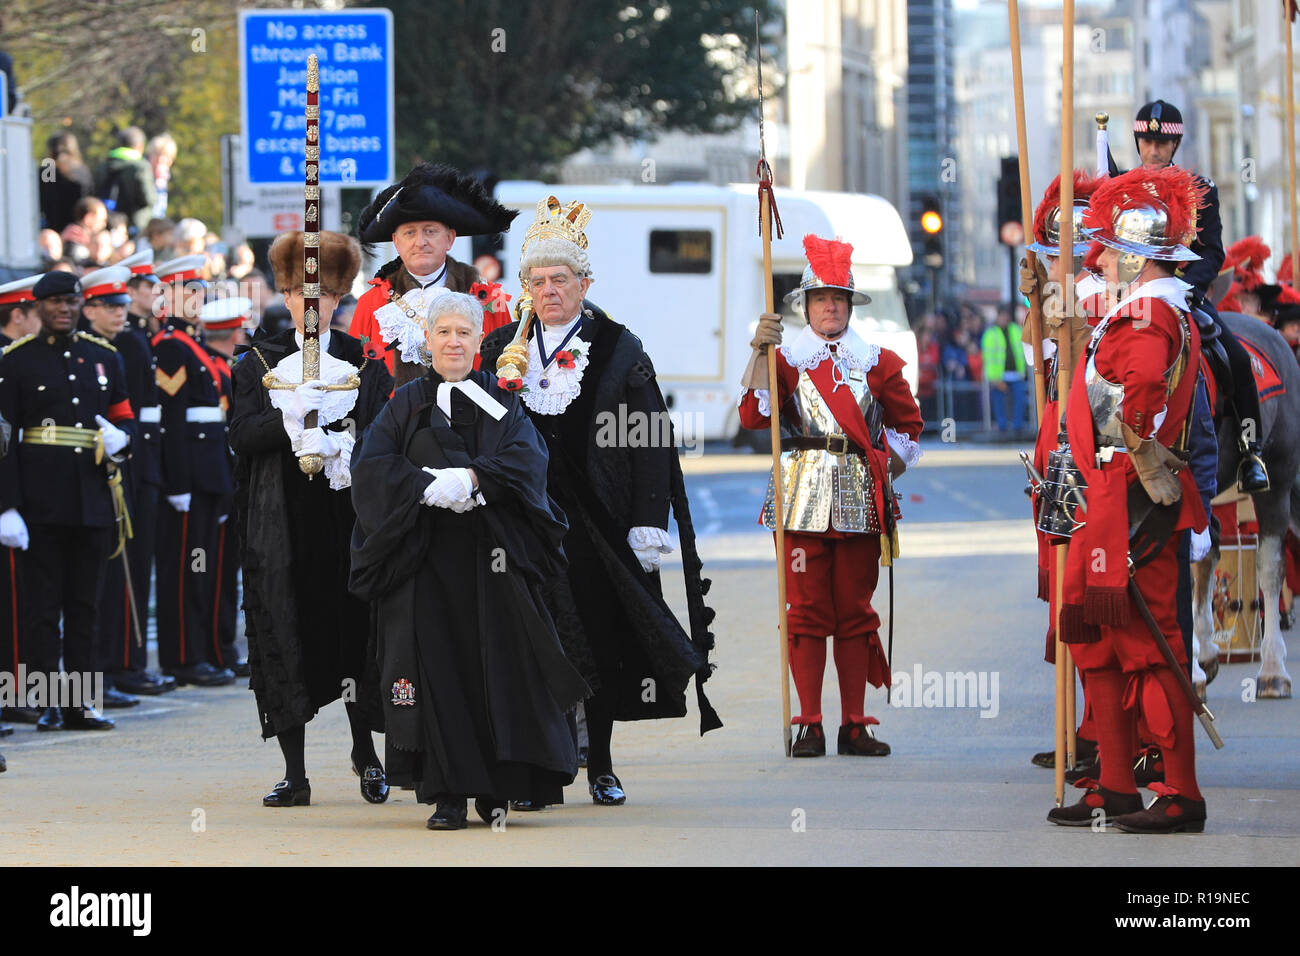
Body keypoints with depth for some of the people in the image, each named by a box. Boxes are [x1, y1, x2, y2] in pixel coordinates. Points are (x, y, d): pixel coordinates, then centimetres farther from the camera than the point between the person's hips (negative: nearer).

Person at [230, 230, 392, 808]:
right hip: (284, 518, 0)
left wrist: (337, 441, -18)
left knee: (354, 626, -2)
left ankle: (365, 749, 18)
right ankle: (294, 773, -1)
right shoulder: (260, 362, 10)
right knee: (285, 635, -4)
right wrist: (295, 418, -18)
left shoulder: (364, 360, 9)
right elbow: (242, 434, -3)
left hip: (348, 514, 0)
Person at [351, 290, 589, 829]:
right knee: (436, 664, -7)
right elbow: (371, 465, -2)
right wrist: (430, 484, -18)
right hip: (425, 556, 0)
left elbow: (528, 456, -6)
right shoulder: (407, 405, 13)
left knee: (497, 661, -6)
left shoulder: (502, 403, 12)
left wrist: (472, 477, -22)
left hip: (491, 555, 0)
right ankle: (448, 794, -3)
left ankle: (495, 789, 2)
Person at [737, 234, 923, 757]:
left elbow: (907, 424, 19)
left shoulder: (877, 362, 11)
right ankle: (809, 727, 0)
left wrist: (888, 463, 5)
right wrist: (761, 353, -17)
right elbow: (754, 414, -9)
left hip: (861, 498, 2)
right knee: (807, 611, -3)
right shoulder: (787, 358, 5)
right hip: (803, 497, -2)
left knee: (855, 612, 4)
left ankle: (854, 726, 8)